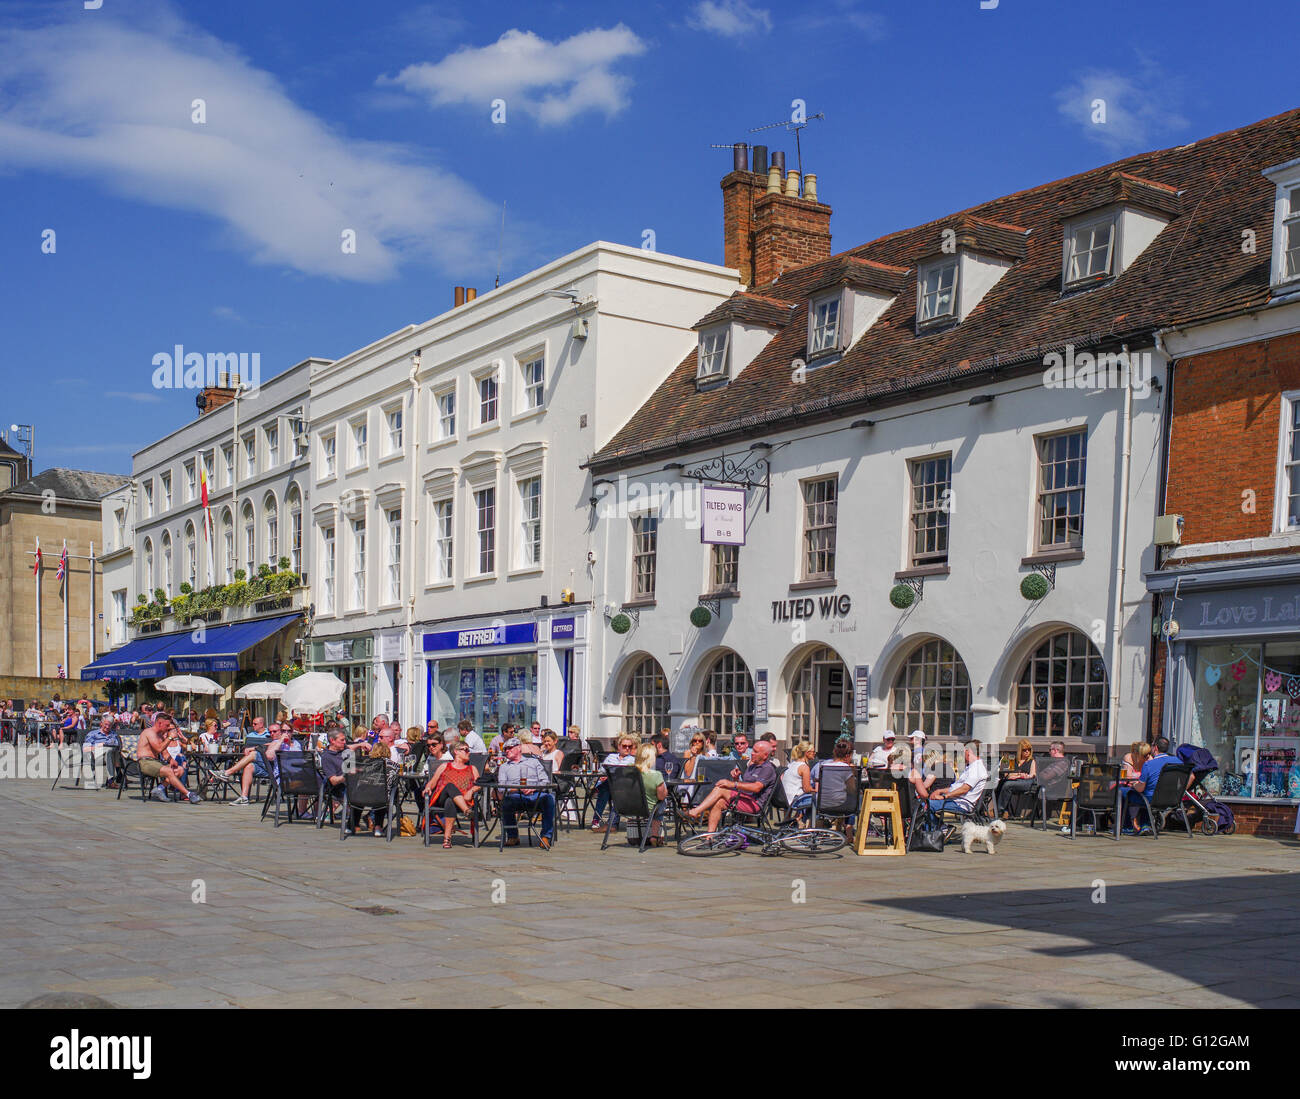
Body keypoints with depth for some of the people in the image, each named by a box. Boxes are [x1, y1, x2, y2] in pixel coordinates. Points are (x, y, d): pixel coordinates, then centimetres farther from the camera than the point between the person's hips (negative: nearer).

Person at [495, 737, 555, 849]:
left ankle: (546, 837, -31)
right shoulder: (504, 767, 28)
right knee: (506, 800, -35)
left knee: (549, 797, -33)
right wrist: (518, 789, -8)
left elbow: (545, 781, 15)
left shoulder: (533, 761, 26)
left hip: (536, 795, 0)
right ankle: (513, 836, -20)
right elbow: (501, 787, 12)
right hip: (515, 795, 0)